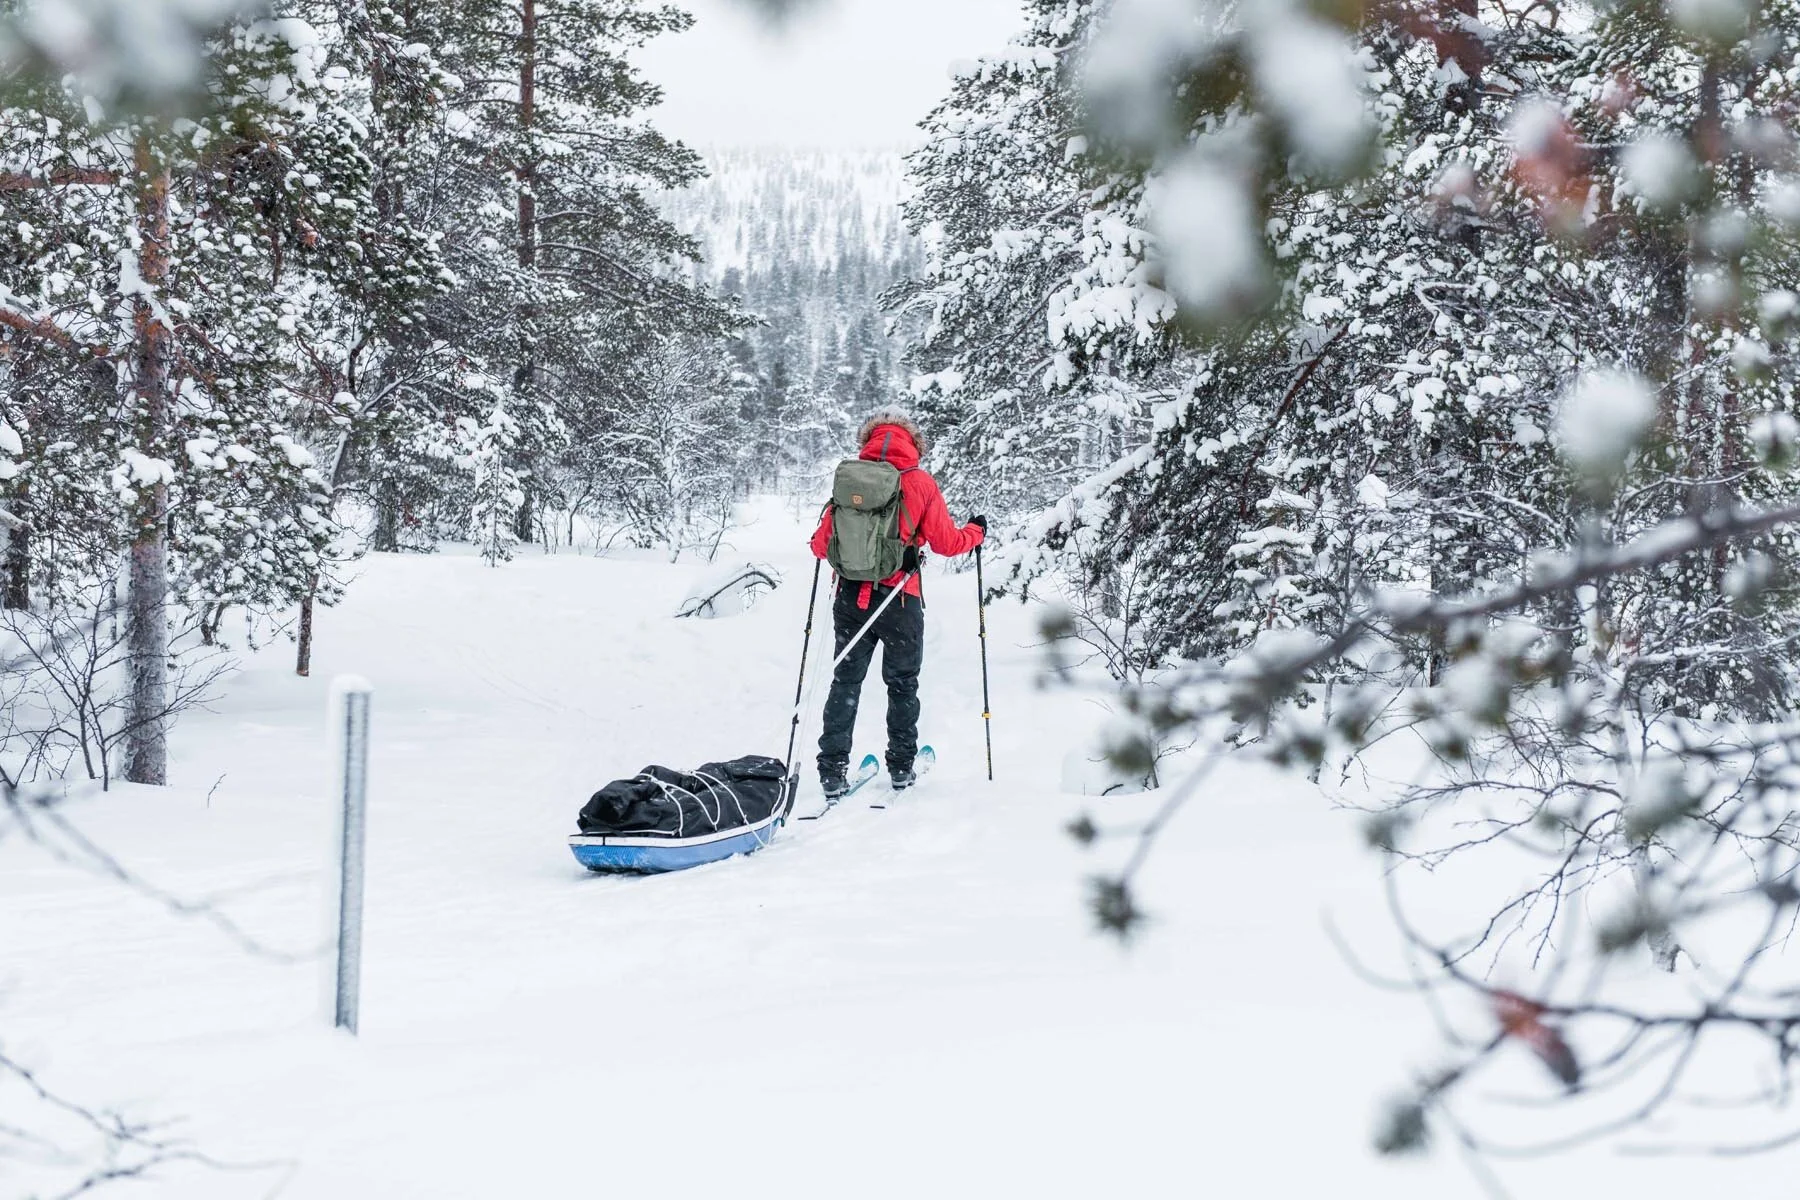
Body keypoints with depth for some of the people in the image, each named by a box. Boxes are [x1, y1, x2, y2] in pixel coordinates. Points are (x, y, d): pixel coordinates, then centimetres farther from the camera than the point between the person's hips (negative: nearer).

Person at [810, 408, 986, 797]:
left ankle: (833, 770, 7)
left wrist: (819, 540, 28)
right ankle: (901, 766, 23)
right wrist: (975, 532, 18)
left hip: (850, 598, 2)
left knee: (845, 681, 12)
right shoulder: (921, 483, -6)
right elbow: (946, 542, -3)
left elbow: (821, 546, 3)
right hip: (899, 600, -2)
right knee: (902, 684, 16)